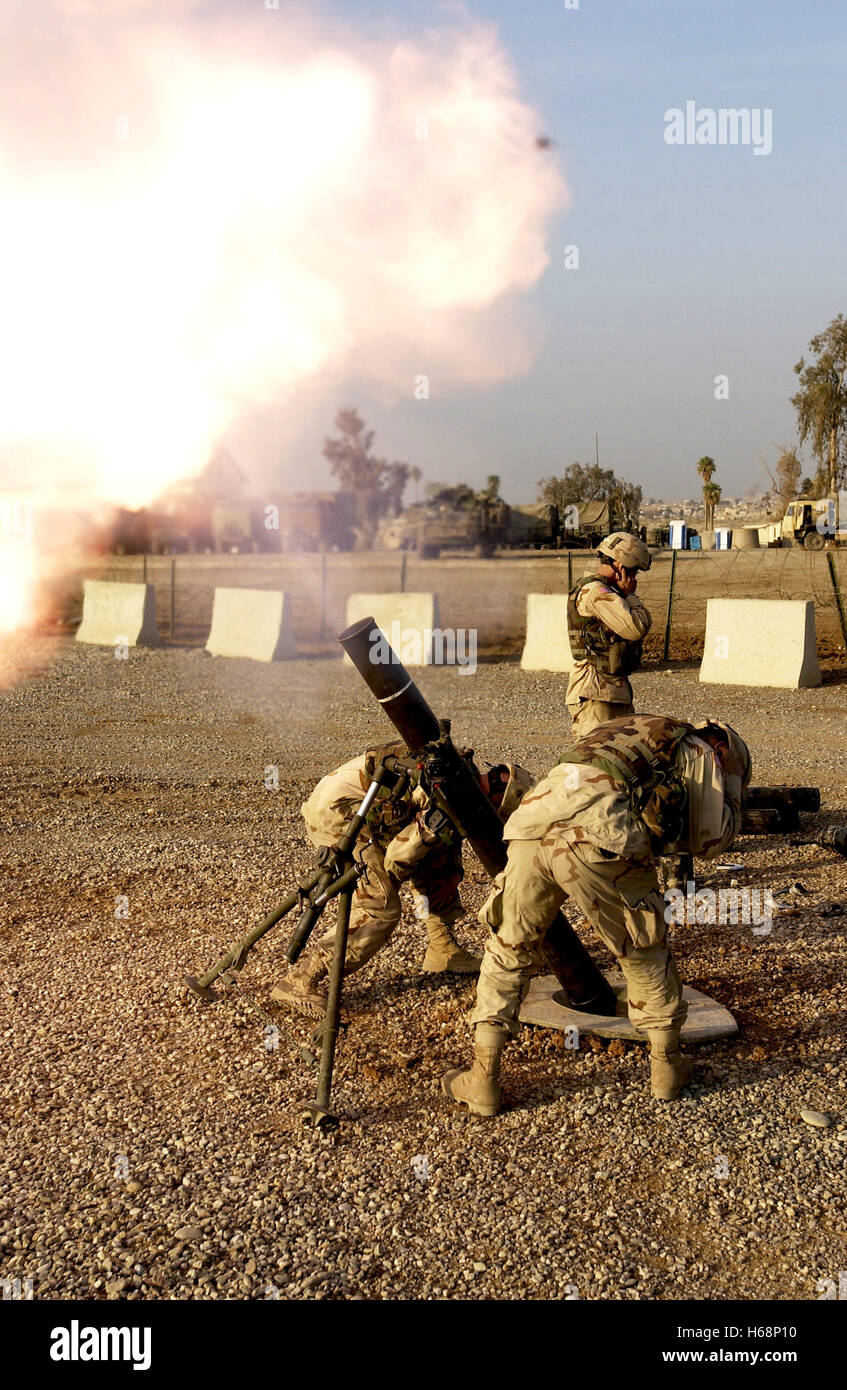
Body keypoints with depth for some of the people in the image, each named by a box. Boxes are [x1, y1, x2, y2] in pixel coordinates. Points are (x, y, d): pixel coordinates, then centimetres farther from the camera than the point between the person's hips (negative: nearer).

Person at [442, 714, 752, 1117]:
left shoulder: (629, 731, 38)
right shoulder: (700, 753, 20)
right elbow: (710, 839, 16)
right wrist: (731, 799, 33)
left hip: (532, 831, 5)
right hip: (596, 843, -5)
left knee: (507, 952, 20)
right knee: (644, 952, 20)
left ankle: (482, 1080, 19)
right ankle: (666, 1066, 31)